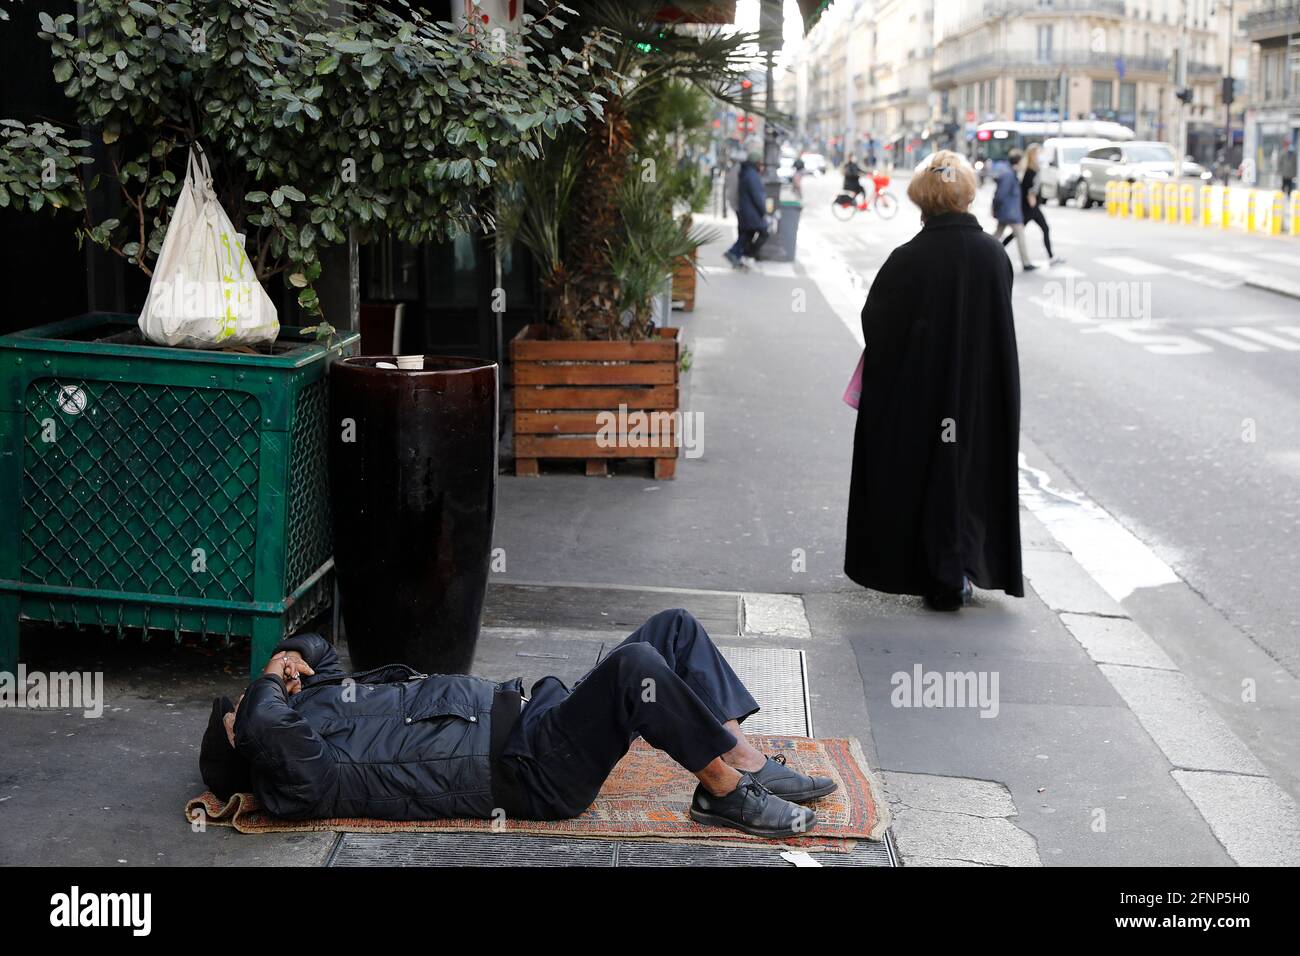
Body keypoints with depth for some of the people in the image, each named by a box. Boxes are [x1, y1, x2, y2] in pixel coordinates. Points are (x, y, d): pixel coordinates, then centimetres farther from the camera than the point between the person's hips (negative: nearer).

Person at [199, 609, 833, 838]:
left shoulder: (317, 696, 15)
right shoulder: (297, 784, -10)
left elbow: (310, 646, 32)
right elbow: (267, 730, -31)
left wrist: (287, 661, 9)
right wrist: (270, 684, -10)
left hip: (526, 711, 10)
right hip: (534, 773, -10)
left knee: (674, 628, 1)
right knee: (635, 664, -31)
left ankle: (746, 762, 1)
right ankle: (726, 794, -13)